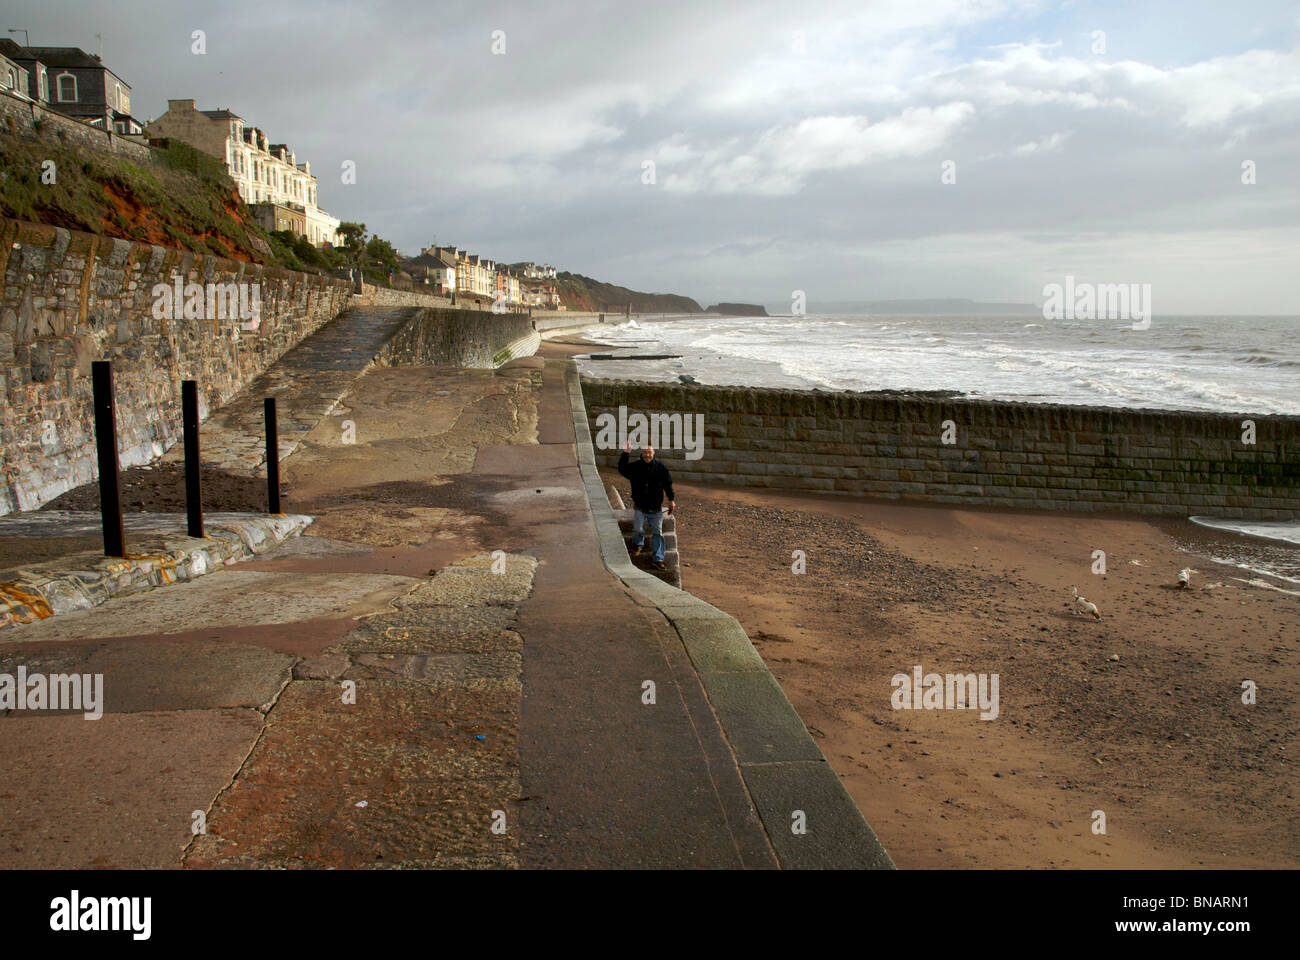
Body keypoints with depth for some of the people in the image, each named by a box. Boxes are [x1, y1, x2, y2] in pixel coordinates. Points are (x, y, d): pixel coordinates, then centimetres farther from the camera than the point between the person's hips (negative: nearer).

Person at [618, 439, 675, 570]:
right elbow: (622, 469, -19)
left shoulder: (660, 467, 0)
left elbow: (668, 483, 8)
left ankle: (657, 559, 10)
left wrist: (671, 500, 6)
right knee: (637, 530, -13)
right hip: (639, 507, -1)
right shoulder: (635, 467, -2)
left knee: (657, 533, 2)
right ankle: (638, 545, 22)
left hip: (656, 509, 1)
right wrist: (626, 454, -30)